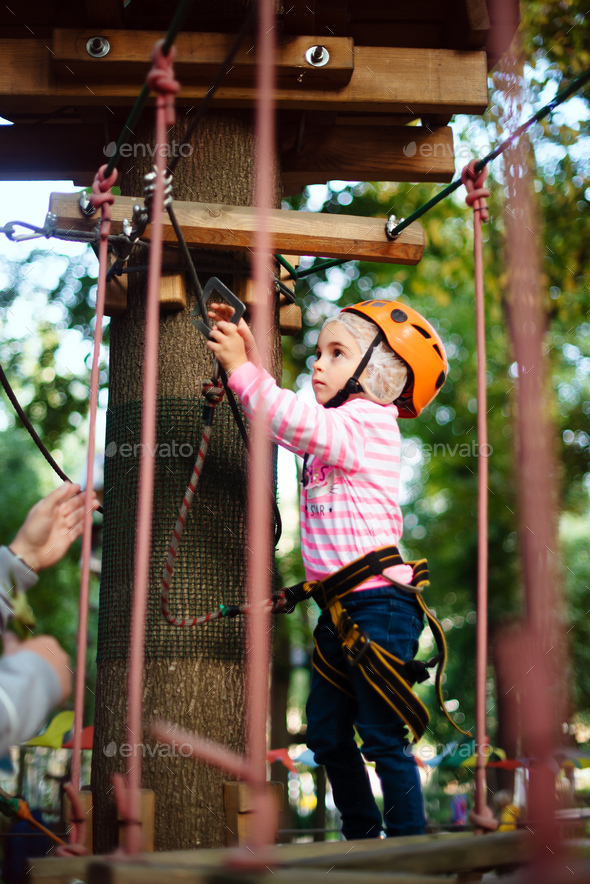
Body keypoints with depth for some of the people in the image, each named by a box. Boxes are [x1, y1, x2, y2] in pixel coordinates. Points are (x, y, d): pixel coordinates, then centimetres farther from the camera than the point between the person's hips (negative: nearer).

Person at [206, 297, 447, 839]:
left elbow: (301, 424, -28)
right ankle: (362, 837, 27)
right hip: (339, 607, 10)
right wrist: (249, 356, 14)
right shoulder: (338, 426, 17)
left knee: (383, 737, -4)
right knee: (326, 734, 14)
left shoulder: (368, 422, -12)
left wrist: (243, 369, -22)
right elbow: (282, 419, 25)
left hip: (378, 604, -10)